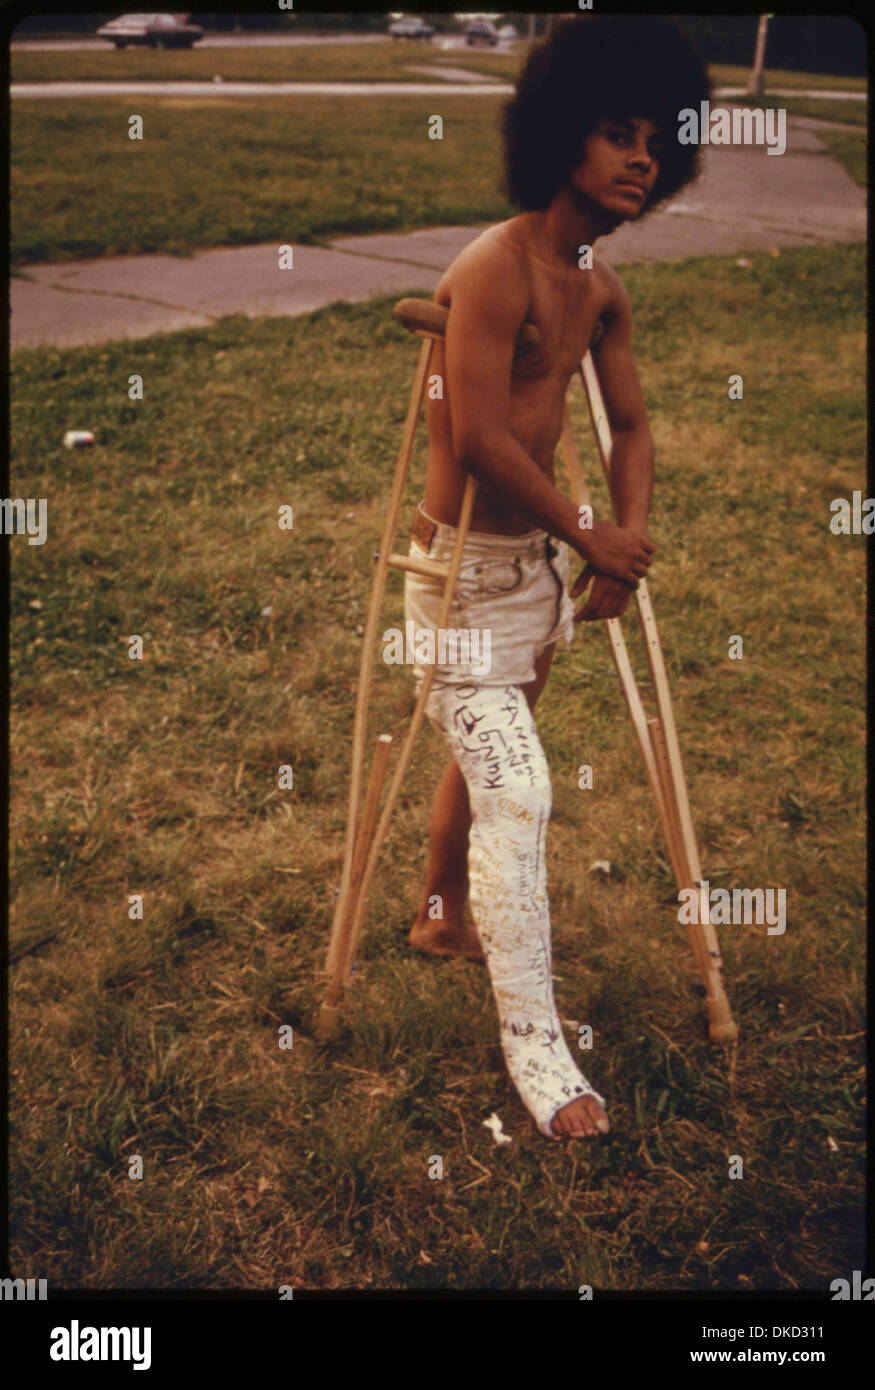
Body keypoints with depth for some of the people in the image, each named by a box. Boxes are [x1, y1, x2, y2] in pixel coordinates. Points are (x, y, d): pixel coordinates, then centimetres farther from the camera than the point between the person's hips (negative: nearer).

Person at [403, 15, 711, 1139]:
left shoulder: (602, 290, 8)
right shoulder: (494, 269, -19)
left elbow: (629, 424, 13)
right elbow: (481, 437, -24)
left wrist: (632, 531, -4)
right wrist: (588, 538, -15)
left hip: (540, 563, 8)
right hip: (465, 572, -8)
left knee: (483, 758, 22)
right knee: (516, 793, -9)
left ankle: (442, 917, 46)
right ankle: (533, 1044, 3)